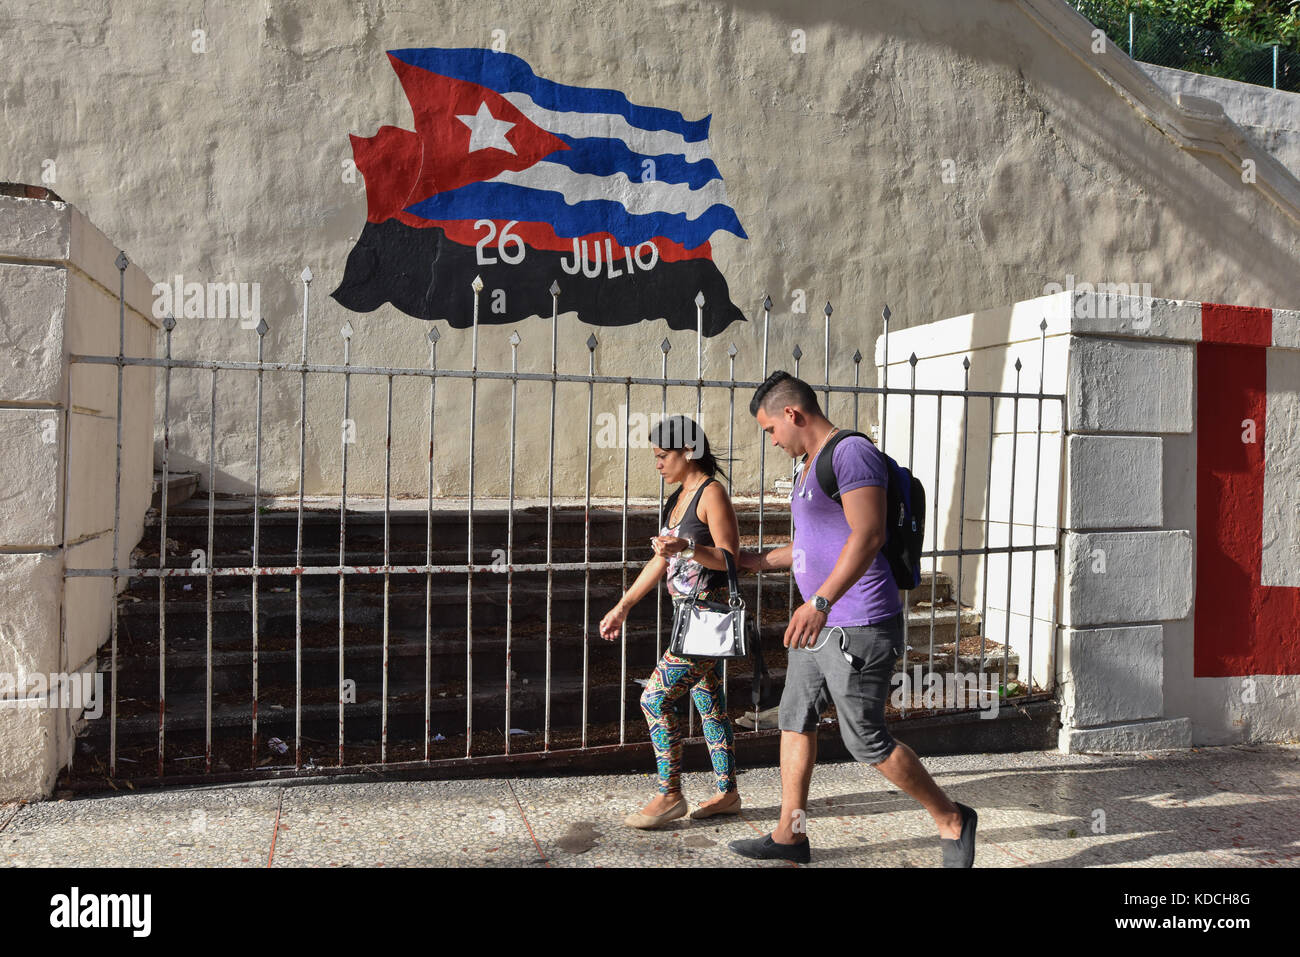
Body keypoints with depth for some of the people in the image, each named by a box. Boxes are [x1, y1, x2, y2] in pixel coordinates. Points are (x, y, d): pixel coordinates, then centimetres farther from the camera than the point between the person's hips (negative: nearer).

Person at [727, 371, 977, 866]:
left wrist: (819, 602, -36)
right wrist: (763, 560, 33)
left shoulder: (853, 452, -16)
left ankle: (951, 820, 18)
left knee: (867, 741, -2)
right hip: (818, 625, 10)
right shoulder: (809, 465, 16)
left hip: (859, 628, -10)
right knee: (794, 720, 13)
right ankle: (790, 834, 25)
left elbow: (867, 535, -28)